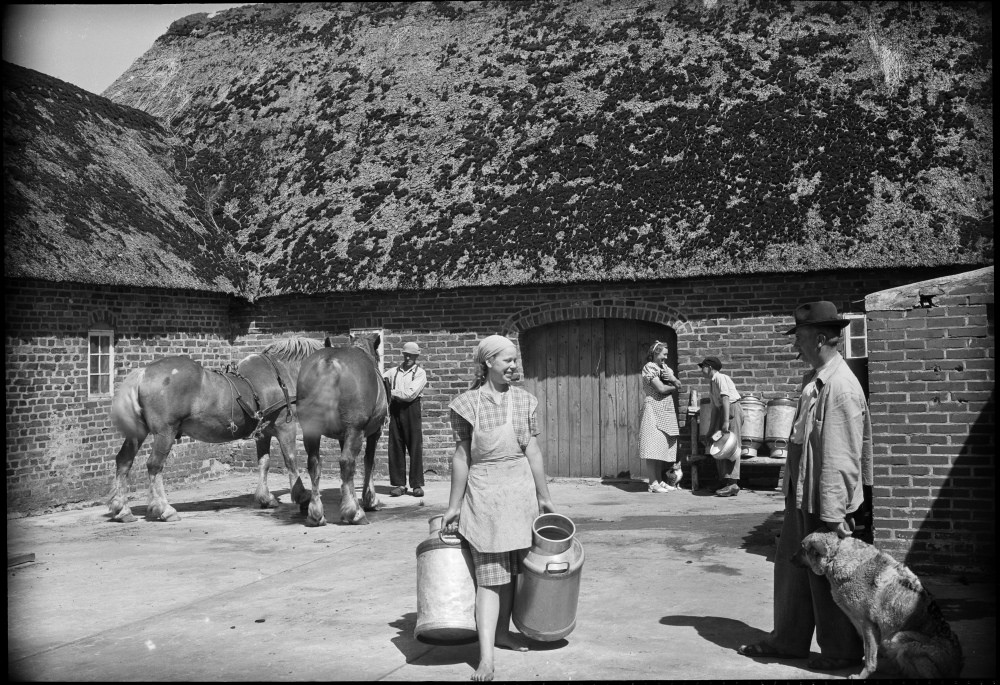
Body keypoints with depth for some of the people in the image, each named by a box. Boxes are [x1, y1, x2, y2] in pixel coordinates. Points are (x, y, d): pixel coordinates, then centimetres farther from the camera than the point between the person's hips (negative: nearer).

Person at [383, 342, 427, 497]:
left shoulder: (420, 373, 2)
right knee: (395, 448, 2)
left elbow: (410, 394, -9)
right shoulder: (394, 371, 15)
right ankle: (398, 484, 7)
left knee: (415, 447, -3)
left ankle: (417, 484, 2)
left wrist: (392, 392, -8)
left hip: (411, 410, -3)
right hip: (395, 410, 3)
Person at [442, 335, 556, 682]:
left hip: (521, 487, 4)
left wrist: (543, 496, 10)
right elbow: (461, 456, -3)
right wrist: (454, 505, -1)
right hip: (484, 490, -4)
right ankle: (486, 656, -9)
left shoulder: (524, 400, 6)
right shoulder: (468, 403, -5)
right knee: (490, 574, -7)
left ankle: (502, 631, 31)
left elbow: (532, 451, 8)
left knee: (512, 567, 13)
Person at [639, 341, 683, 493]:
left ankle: (660, 481, 9)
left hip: (667, 411, 8)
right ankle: (653, 483, -9)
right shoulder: (649, 367, -6)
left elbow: (679, 386, 14)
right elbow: (661, 389, -15)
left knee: (663, 446, 6)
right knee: (653, 446, -9)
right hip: (654, 410, -8)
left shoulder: (665, 368, 19)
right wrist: (673, 386, 4)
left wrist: (673, 379, -7)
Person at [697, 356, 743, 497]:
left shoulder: (720, 378, -12)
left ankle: (732, 484, -18)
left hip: (732, 409, -10)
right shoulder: (711, 382, 17)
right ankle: (725, 482, 13)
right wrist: (711, 428, 20)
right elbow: (715, 406, 20)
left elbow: (725, 399, -23)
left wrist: (726, 421, -30)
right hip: (722, 411, 10)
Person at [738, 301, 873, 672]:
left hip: (825, 499, -9)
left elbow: (841, 456, -23)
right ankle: (787, 640, 32)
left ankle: (842, 651, 21)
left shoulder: (841, 387, -21)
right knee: (791, 565, 17)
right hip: (801, 492, 9)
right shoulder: (812, 379, 8)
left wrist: (834, 512, -22)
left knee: (828, 575, 5)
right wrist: (795, 488, 17)